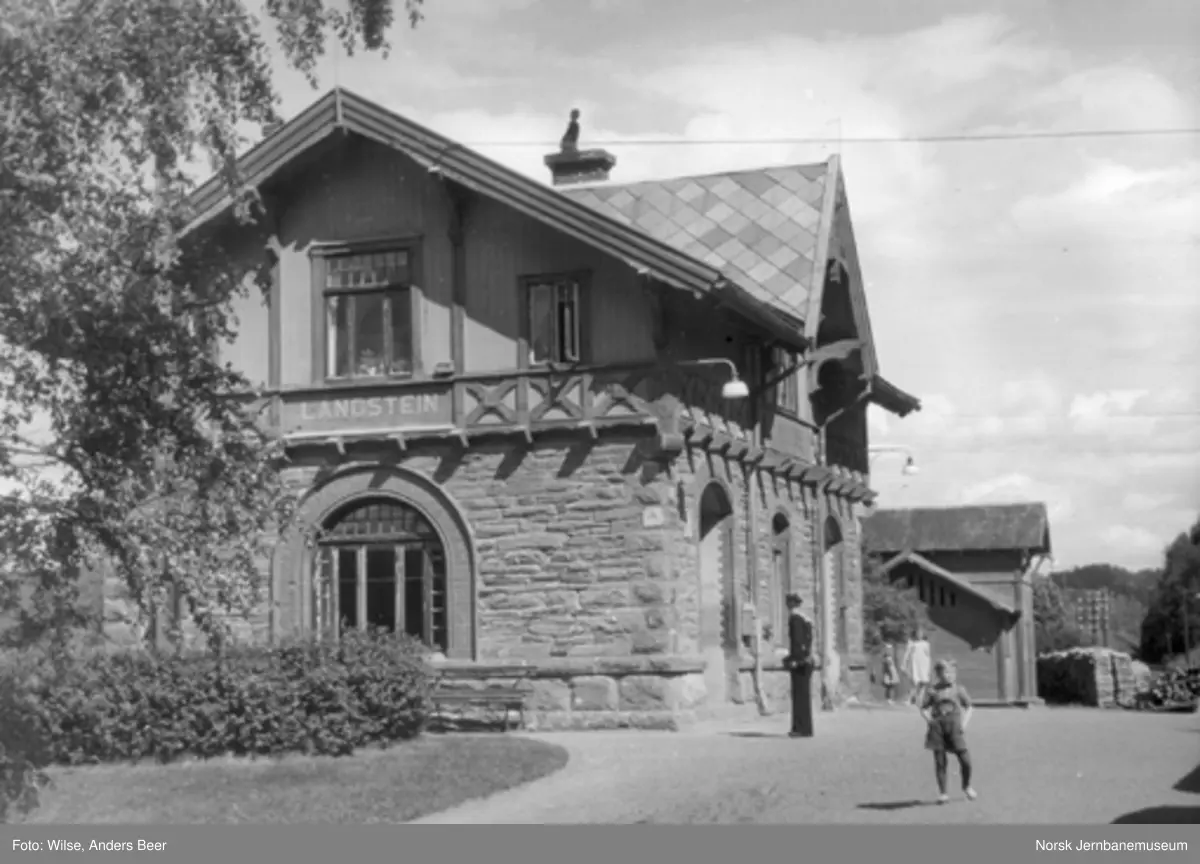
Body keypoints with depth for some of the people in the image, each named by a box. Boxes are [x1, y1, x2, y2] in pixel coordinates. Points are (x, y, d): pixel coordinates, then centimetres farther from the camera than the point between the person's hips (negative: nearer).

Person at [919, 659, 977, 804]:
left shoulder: (958, 688, 11)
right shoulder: (932, 690, 8)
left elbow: (969, 707, 16)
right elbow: (923, 708, 11)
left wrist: (964, 722, 2)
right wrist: (930, 720, -5)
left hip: (954, 723, 0)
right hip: (937, 725, 0)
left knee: (965, 759, -5)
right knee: (940, 761, -2)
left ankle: (967, 786, 22)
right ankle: (942, 793, 8)